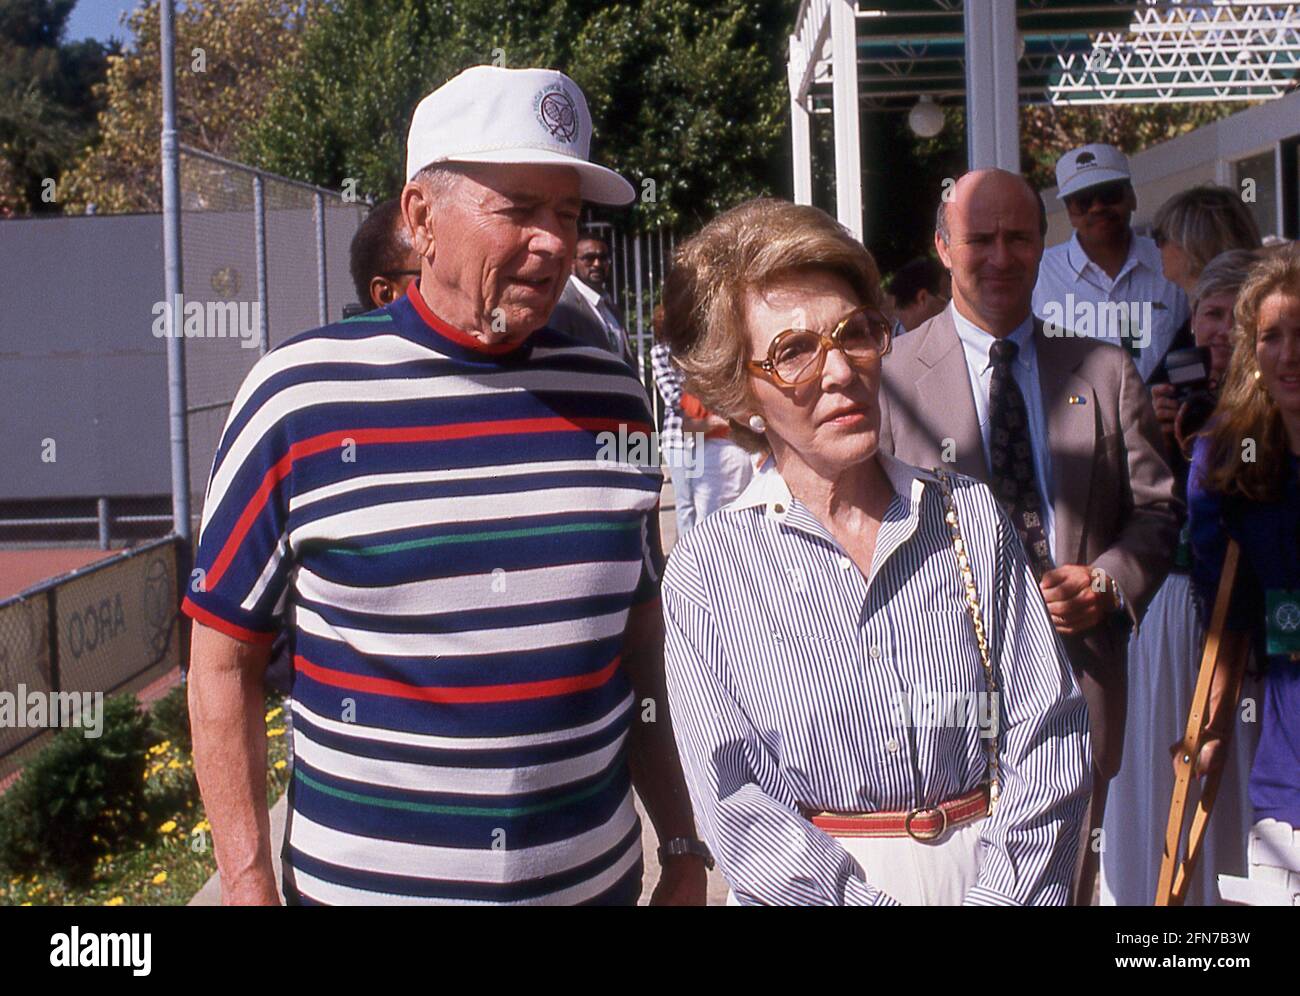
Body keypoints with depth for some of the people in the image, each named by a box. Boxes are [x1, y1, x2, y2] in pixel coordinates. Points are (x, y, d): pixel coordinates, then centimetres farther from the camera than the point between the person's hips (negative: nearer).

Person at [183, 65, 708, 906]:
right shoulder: (299, 396, -9)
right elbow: (225, 661, -4)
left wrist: (684, 849, 9)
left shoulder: (612, 399, 1)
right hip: (362, 882, -3)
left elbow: (641, 645, 9)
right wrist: (249, 886, -7)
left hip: (598, 876, 3)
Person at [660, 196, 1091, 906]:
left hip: (984, 871, 2)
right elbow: (739, 810, -13)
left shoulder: (972, 517, -4)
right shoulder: (706, 574, -10)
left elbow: (1048, 740, -6)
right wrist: (862, 897, -21)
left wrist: (997, 893, -18)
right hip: (813, 887, -2)